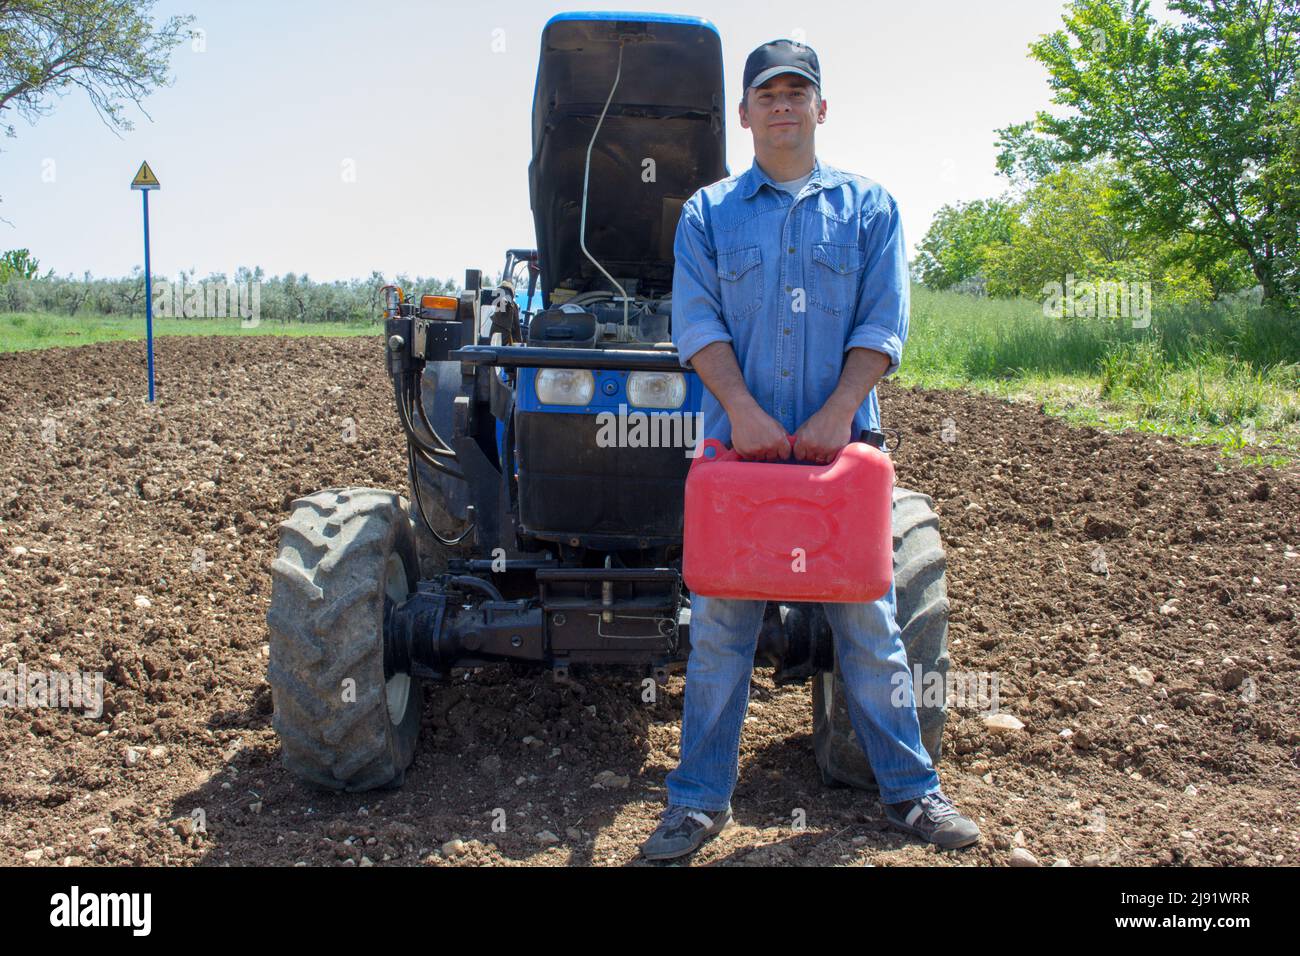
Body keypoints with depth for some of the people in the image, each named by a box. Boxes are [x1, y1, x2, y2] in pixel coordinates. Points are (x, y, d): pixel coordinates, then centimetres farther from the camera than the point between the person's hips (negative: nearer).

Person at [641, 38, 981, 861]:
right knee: (720, 625, 3)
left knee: (869, 621, 6)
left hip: (841, 441, 0)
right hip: (738, 441, 0)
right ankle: (700, 800, 15)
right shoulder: (708, 213, 10)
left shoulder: (869, 207, 9)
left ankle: (911, 790, 21)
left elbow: (883, 325, 1)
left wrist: (836, 414, -12)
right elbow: (697, 321, 0)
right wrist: (744, 411, -14)